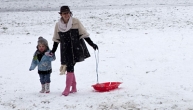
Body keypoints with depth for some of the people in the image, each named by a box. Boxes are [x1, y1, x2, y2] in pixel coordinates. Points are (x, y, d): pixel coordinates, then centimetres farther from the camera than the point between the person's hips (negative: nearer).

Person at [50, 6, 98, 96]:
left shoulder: (76, 22, -6)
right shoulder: (58, 25, 3)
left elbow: (84, 34, -2)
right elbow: (56, 39, 13)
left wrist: (92, 44, -5)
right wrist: (53, 50, 14)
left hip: (76, 49, -4)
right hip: (65, 50, 4)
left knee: (70, 67, -13)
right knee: (69, 67, 8)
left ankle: (67, 89, -8)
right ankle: (74, 88, 22)